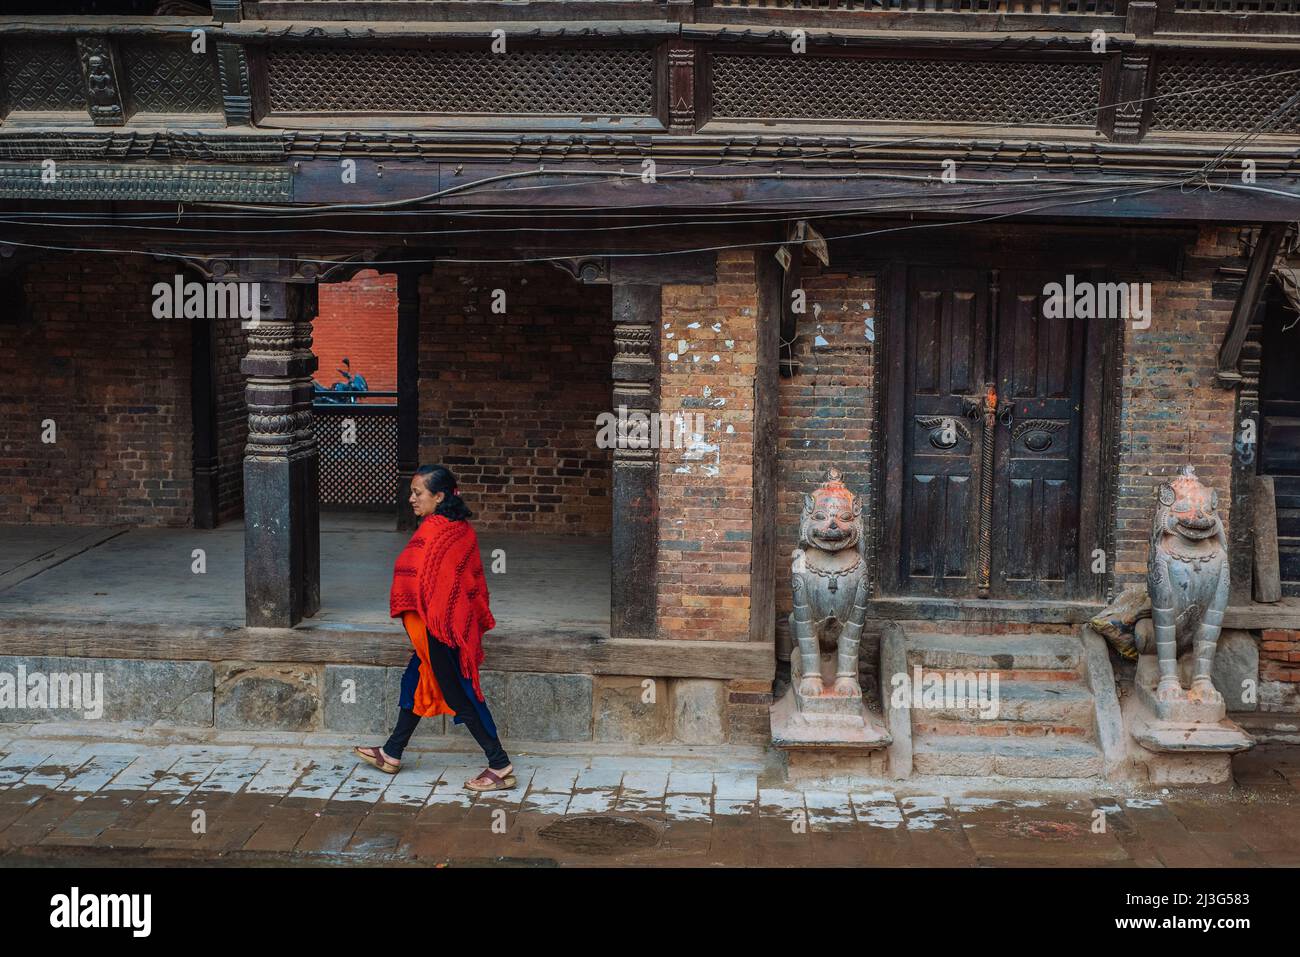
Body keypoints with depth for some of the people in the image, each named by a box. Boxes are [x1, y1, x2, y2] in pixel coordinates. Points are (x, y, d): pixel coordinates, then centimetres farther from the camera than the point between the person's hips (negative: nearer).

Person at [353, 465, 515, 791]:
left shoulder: (430, 532, -20)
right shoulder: (463, 529, 5)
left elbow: (421, 584, -18)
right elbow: (475, 578, 11)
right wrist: (478, 618, 17)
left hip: (437, 628, -9)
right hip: (462, 623, 9)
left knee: (460, 695, -1)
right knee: (416, 683, 20)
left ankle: (501, 767, 3)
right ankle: (392, 754, 32)